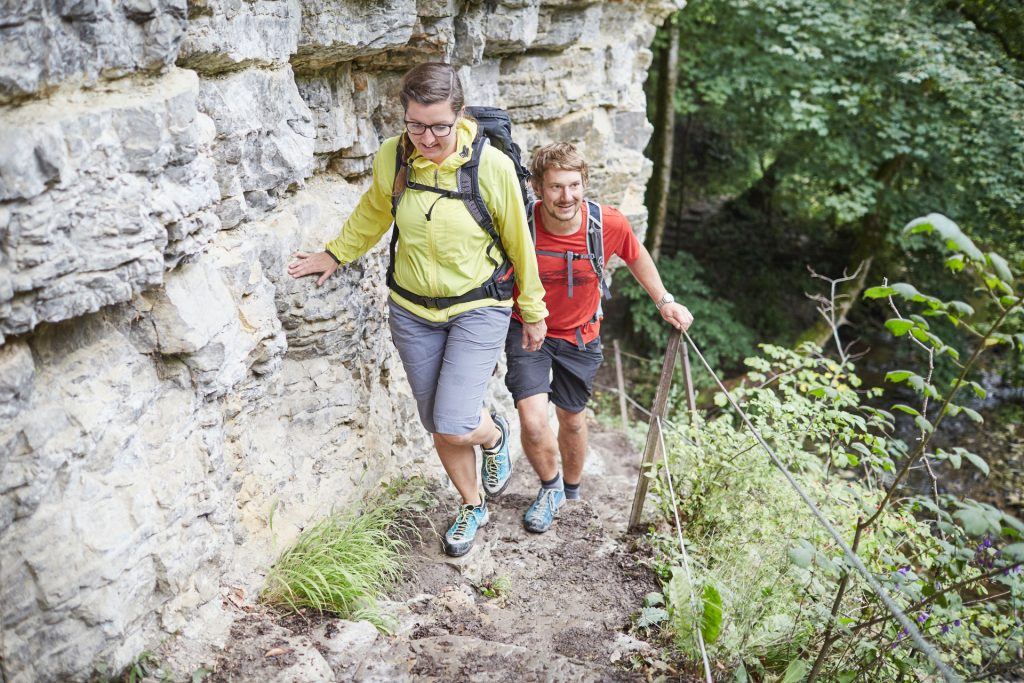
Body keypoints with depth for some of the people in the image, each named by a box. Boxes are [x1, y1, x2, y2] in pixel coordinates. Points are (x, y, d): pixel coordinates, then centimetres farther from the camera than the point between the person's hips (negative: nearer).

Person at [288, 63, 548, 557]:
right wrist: (336, 254, 16)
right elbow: (374, 211, 13)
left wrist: (532, 311, 2)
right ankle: (473, 507, 38)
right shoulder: (392, 158, -10)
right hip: (412, 309, 4)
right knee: (439, 428, 11)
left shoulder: (492, 166, -19)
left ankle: (494, 434, 23)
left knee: (454, 425, -15)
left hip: (478, 307, -3)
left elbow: (518, 242, -6)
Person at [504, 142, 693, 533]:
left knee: (571, 418, 19)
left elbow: (636, 255, 2)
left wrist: (664, 301, 5)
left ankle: (572, 488, 49)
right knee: (533, 422, -15)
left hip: (580, 335, 2)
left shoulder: (609, 224, -22)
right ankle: (550, 488, 18)